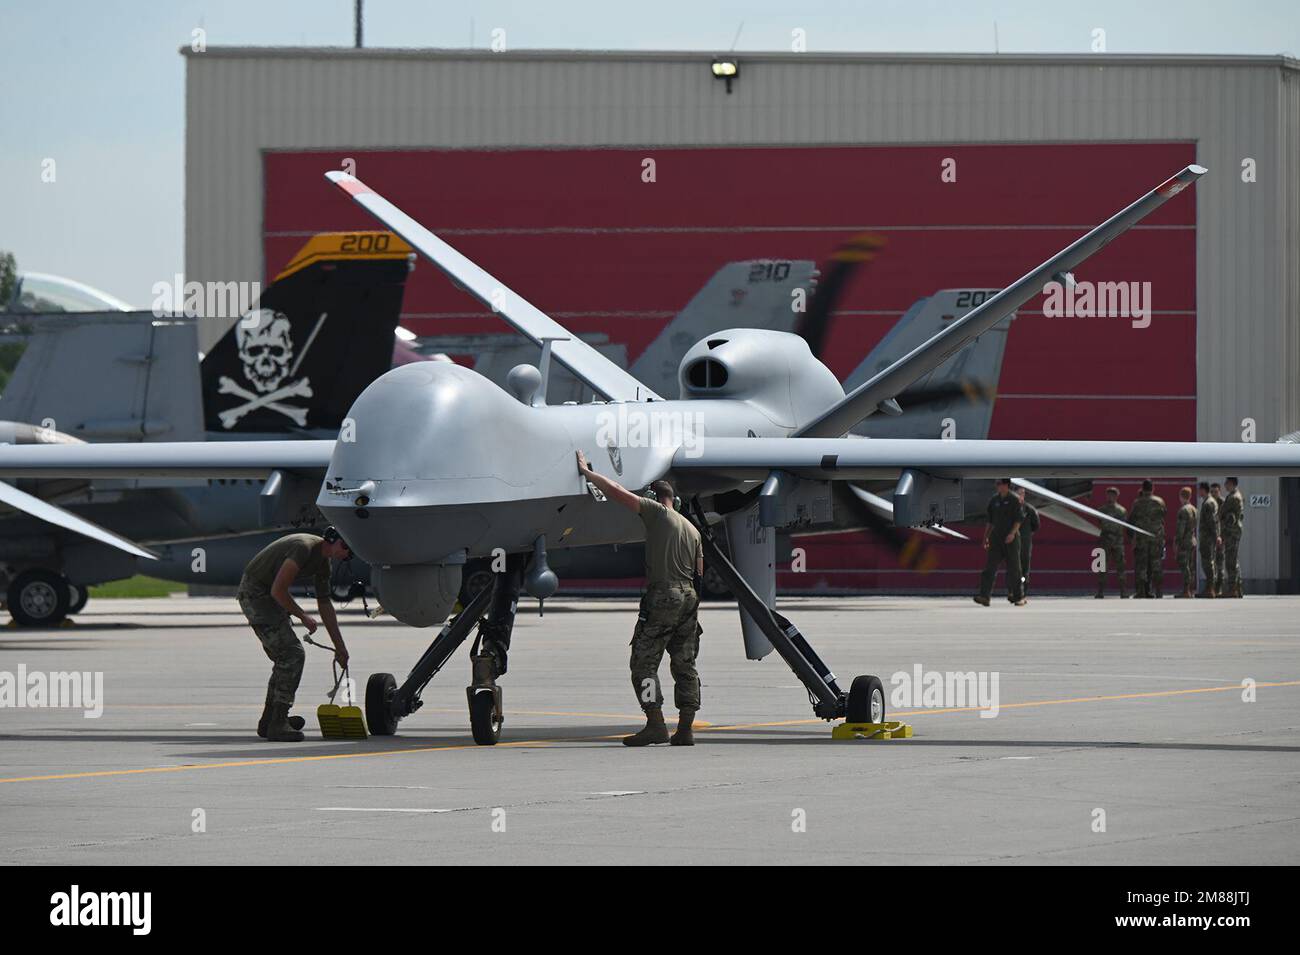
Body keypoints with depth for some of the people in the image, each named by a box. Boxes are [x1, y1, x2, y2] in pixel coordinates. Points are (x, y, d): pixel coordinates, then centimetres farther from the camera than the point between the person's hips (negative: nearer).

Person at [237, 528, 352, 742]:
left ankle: (269, 721, 27)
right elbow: (278, 590, -25)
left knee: (286, 658, 16)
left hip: (270, 595, 10)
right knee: (292, 654, -16)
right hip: (255, 594, -10)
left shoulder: (323, 563, 9)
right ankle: (277, 725, -16)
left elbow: (325, 606, 19)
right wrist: (304, 617, -13)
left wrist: (340, 647, 20)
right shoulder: (304, 547, -23)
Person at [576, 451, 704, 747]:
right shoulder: (692, 529, 20)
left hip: (661, 595, -7)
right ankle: (685, 729, 5)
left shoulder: (657, 512, -1)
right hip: (689, 598, 7)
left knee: (644, 662, -4)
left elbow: (619, 493, -6)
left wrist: (588, 473, 2)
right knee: (685, 666, 8)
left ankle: (655, 724, -14)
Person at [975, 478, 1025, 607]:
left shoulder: (1014, 500, -5)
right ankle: (984, 596, -16)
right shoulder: (994, 500, 11)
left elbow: (1019, 519, -9)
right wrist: (986, 537, 14)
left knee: (1013, 567, 2)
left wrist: (1013, 533, -22)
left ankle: (1018, 596, 15)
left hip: (1011, 538, -4)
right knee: (990, 566, -8)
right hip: (996, 538, 4)